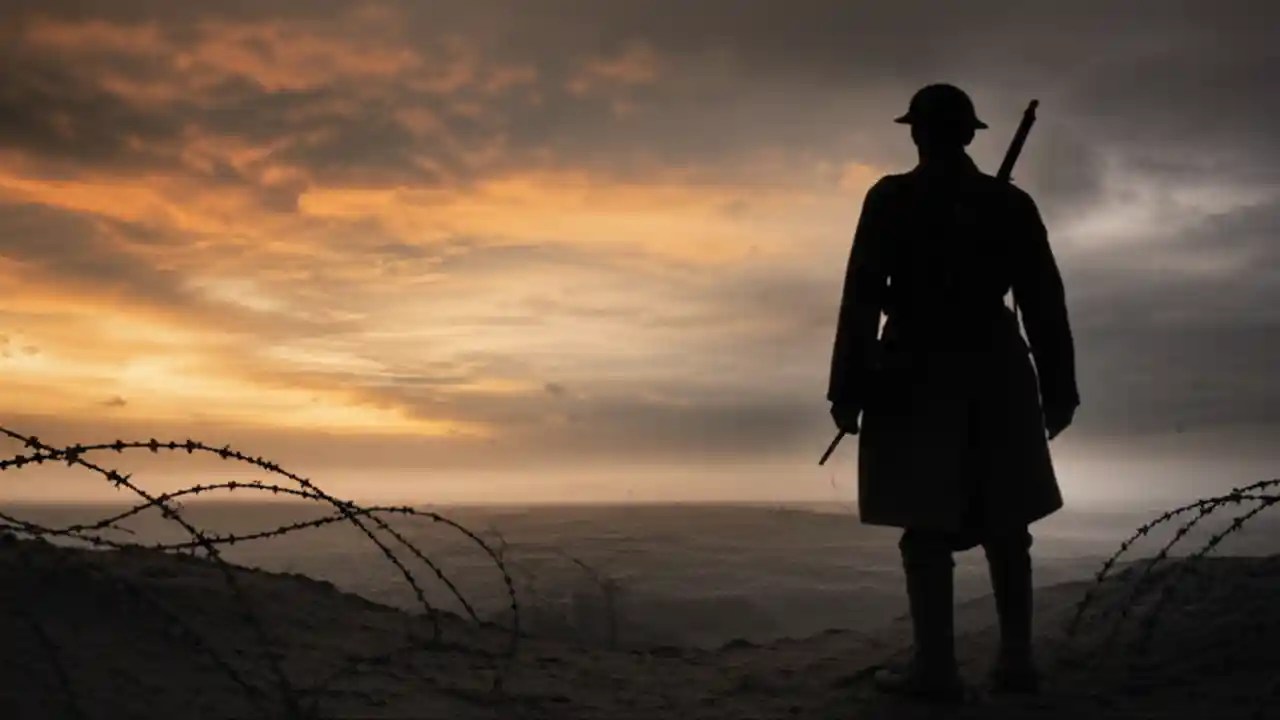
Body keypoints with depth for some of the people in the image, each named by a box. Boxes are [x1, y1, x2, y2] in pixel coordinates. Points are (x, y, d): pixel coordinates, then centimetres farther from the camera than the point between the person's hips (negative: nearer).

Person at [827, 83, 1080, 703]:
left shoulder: (891, 198, -3)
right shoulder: (1011, 202, 7)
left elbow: (862, 297, -8)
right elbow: (1045, 303, 6)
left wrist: (847, 389, -6)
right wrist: (1058, 390, 12)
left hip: (918, 375, -4)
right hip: (997, 373, 4)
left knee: (926, 526, -2)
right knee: (1004, 524, 11)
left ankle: (936, 667, -2)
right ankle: (1016, 659, 15)